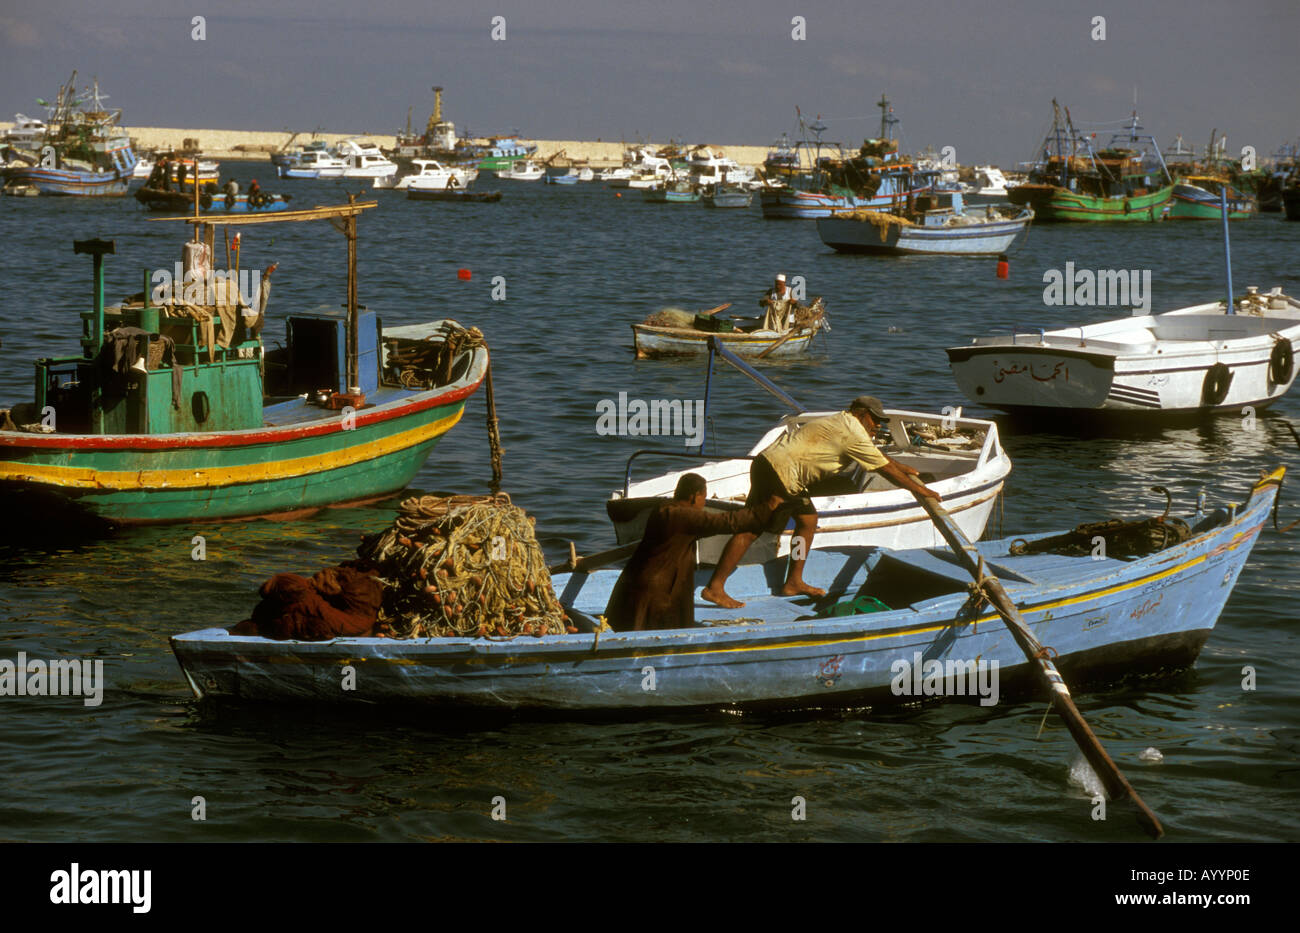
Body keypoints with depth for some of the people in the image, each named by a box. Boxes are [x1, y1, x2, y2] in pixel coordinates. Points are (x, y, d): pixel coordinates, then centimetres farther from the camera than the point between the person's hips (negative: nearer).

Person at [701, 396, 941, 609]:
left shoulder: (841, 422, 21)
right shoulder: (853, 433, -9)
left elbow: (878, 457, 37)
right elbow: (886, 469, -4)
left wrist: (903, 468, 45)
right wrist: (920, 490, 6)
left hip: (771, 462, 11)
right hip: (778, 473, -11)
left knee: (808, 519, 14)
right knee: (750, 530, -11)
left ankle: (793, 583, 18)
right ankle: (715, 587, -14)